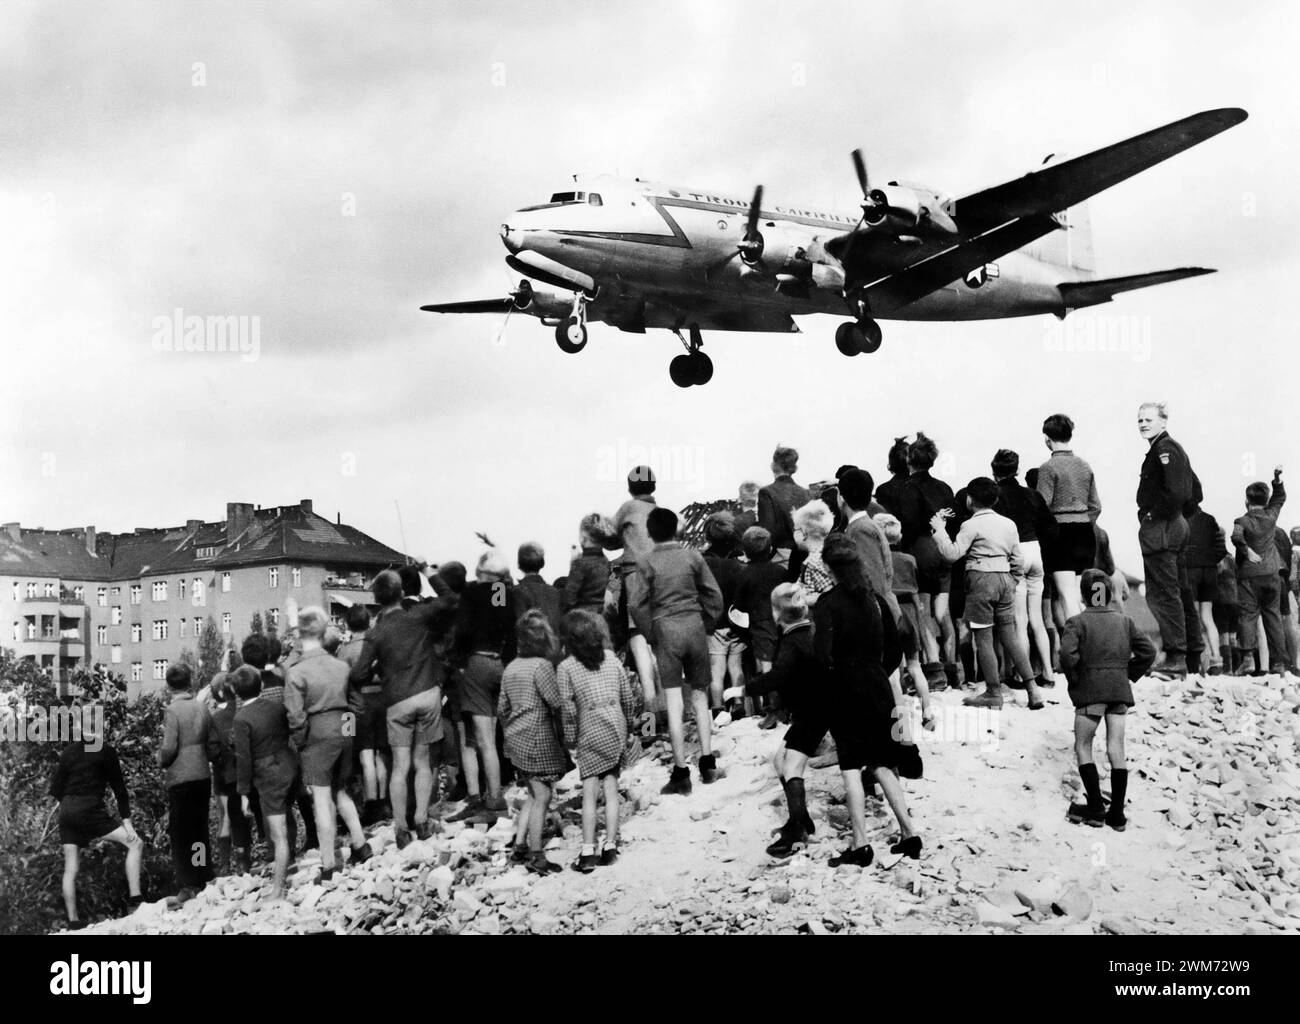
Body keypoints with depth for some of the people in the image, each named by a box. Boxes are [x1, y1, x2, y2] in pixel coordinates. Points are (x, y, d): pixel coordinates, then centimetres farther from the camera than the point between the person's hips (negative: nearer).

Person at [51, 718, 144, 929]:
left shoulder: (68, 751, 13)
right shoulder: (105, 750, 0)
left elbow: (55, 790, 14)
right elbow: (118, 786, -2)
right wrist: (126, 820, -4)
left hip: (66, 813, 6)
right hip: (89, 810, -6)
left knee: (70, 869, 9)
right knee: (135, 843, -4)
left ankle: (73, 921, 9)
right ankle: (136, 900, -15)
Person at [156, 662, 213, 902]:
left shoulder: (172, 711, -12)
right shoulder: (203, 709, 4)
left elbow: (169, 748, -15)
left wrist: (161, 761, 3)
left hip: (180, 779, -5)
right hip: (203, 776, 6)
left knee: (180, 834, 2)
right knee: (200, 830, 15)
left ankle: (188, 886, 1)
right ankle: (203, 881, 20)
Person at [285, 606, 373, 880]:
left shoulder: (296, 672, -12)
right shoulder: (342, 666, 3)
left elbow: (296, 717, -13)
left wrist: (299, 743, 0)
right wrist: (346, 728, 16)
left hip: (317, 734, -5)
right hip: (344, 731, 5)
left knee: (322, 800, 0)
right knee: (340, 791, 23)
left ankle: (328, 867, 3)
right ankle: (360, 845, 21)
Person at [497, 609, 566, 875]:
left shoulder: (510, 668, 9)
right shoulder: (542, 666, -14)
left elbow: (501, 709, 14)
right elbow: (556, 704, -17)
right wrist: (564, 733, -4)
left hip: (516, 740, 8)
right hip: (539, 738, -8)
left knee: (535, 794, 19)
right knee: (542, 797, 0)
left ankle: (520, 846, 17)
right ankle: (536, 857, 3)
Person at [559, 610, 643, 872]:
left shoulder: (566, 667, -6)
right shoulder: (611, 658, 4)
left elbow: (567, 708, -8)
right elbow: (627, 696, 7)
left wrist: (570, 739, 3)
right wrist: (628, 727, 18)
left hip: (590, 733, -3)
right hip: (616, 729, 3)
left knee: (589, 794, -1)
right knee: (611, 790, 8)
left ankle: (587, 853, -3)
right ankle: (610, 847, 8)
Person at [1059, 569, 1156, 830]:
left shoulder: (1078, 622, -5)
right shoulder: (1124, 620, 9)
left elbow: (1067, 653, -19)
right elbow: (1148, 651, 6)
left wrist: (1073, 679, -4)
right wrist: (1130, 675, 13)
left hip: (1091, 691, -4)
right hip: (1120, 691, 4)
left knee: (1083, 747, 6)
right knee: (1116, 750, 5)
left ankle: (1096, 808, -2)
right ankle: (1117, 814, 5)